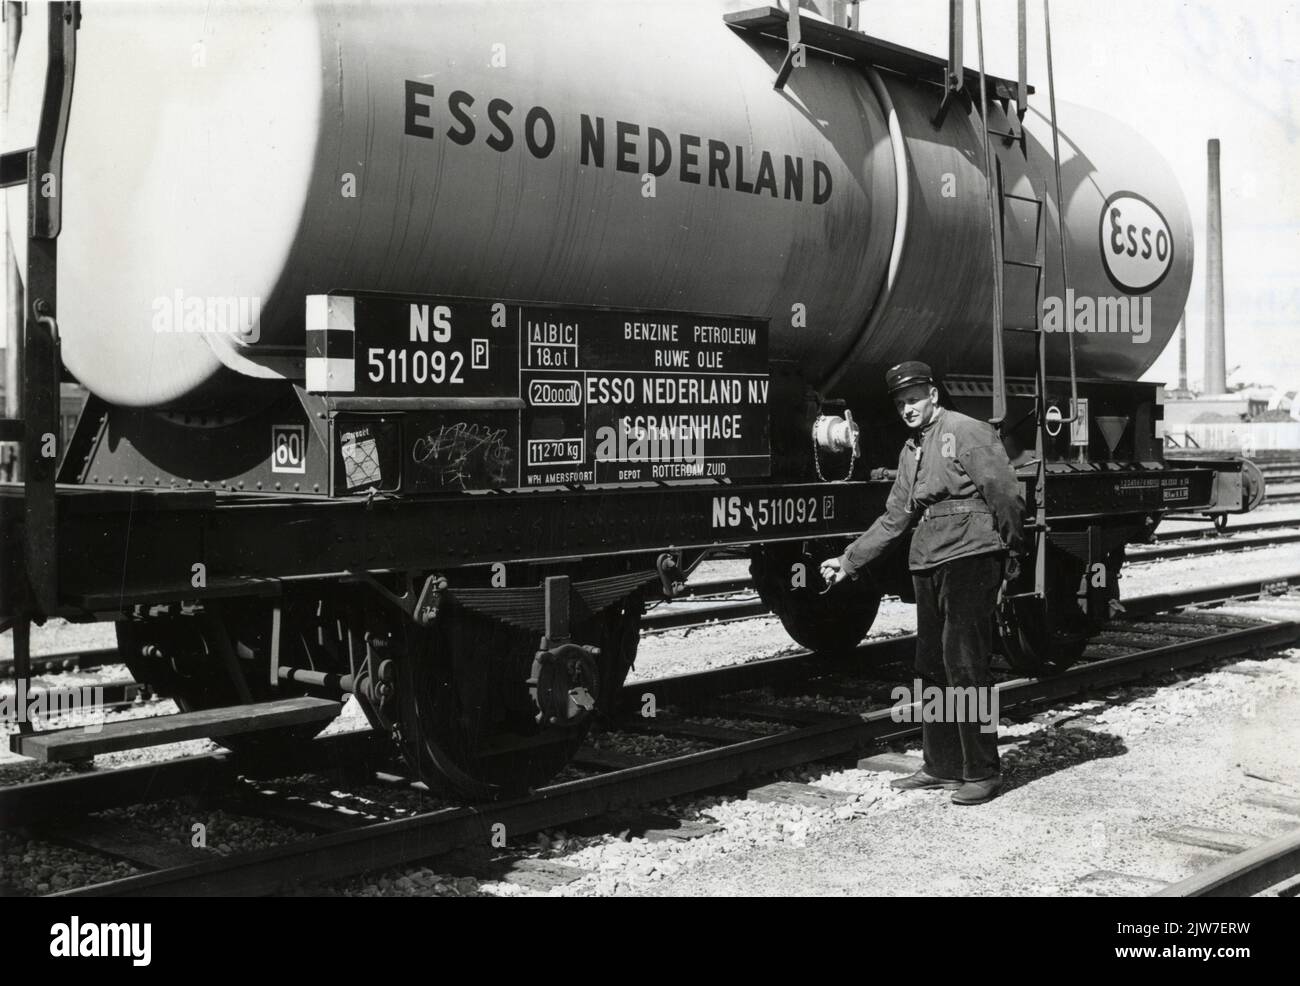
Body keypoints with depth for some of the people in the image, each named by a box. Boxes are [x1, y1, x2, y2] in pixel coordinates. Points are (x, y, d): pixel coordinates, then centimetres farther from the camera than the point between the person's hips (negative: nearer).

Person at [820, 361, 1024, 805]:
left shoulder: (967, 433, -6)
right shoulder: (911, 451, 20)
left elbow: (1006, 495, -10)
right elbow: (894, 519, 23)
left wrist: (1012, 552, -8)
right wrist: (848, 561, 21)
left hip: (970, 557, -9)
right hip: (928, 566, 9)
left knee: (966, 666, -8)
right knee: (933, 669, 12)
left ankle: (982, 772, 0)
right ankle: (942, 766, 22)